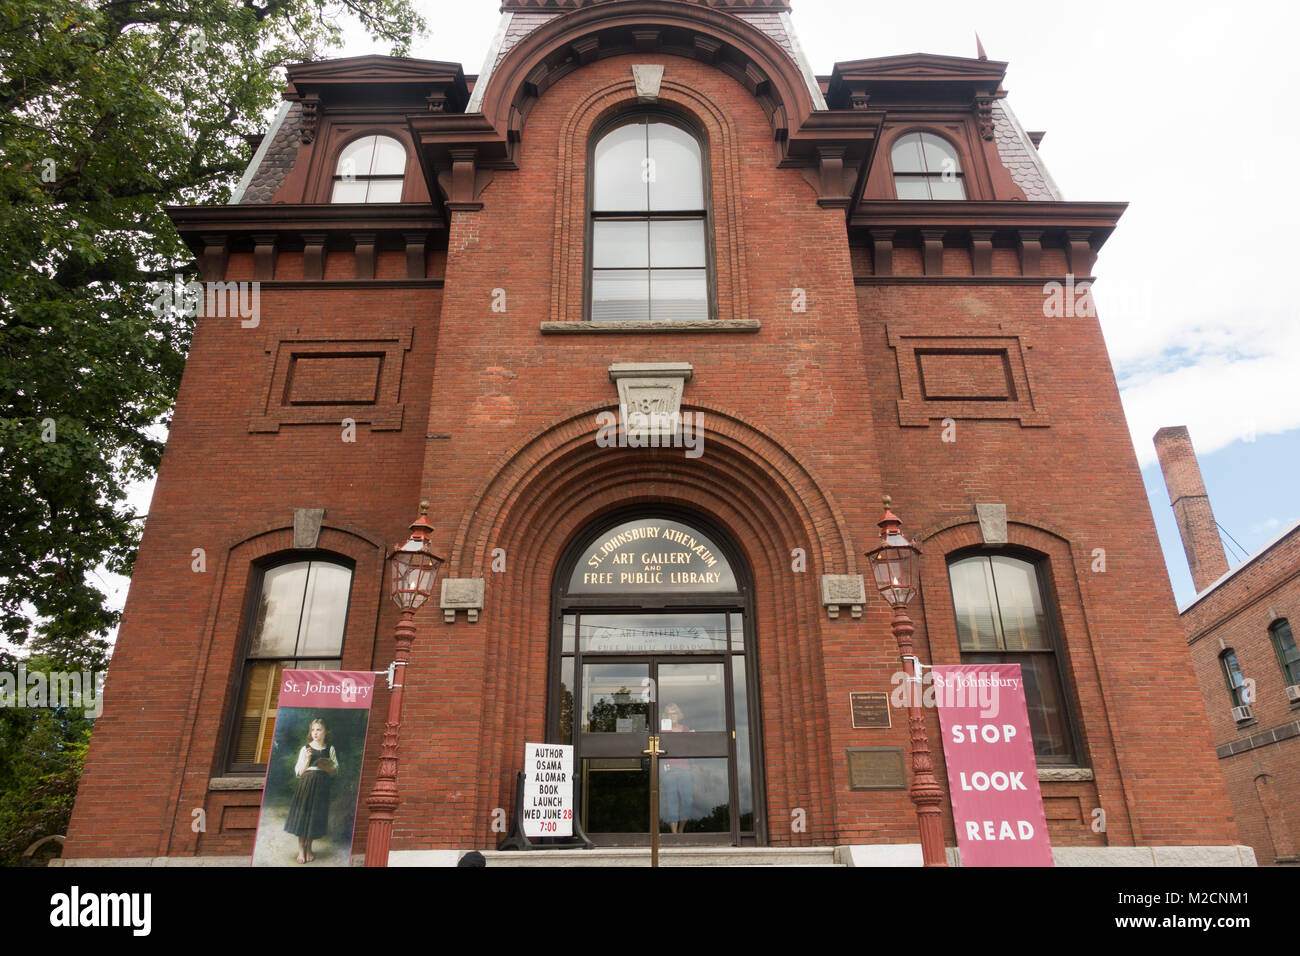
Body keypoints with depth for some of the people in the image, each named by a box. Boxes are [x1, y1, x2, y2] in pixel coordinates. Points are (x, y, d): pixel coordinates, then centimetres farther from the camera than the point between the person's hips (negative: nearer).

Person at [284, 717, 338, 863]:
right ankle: (301, 849, 9)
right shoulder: (305, 748, 1)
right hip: (306, 783, -1)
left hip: (322, 786, 1)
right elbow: (299, 772, 1)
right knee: (302, 814, -2)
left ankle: (309, 848, 19)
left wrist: (328, 768, -11)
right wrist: (307, 759, -14)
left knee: (316, 816, 4)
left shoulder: (330, 749, 6)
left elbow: (335, 770, 9)